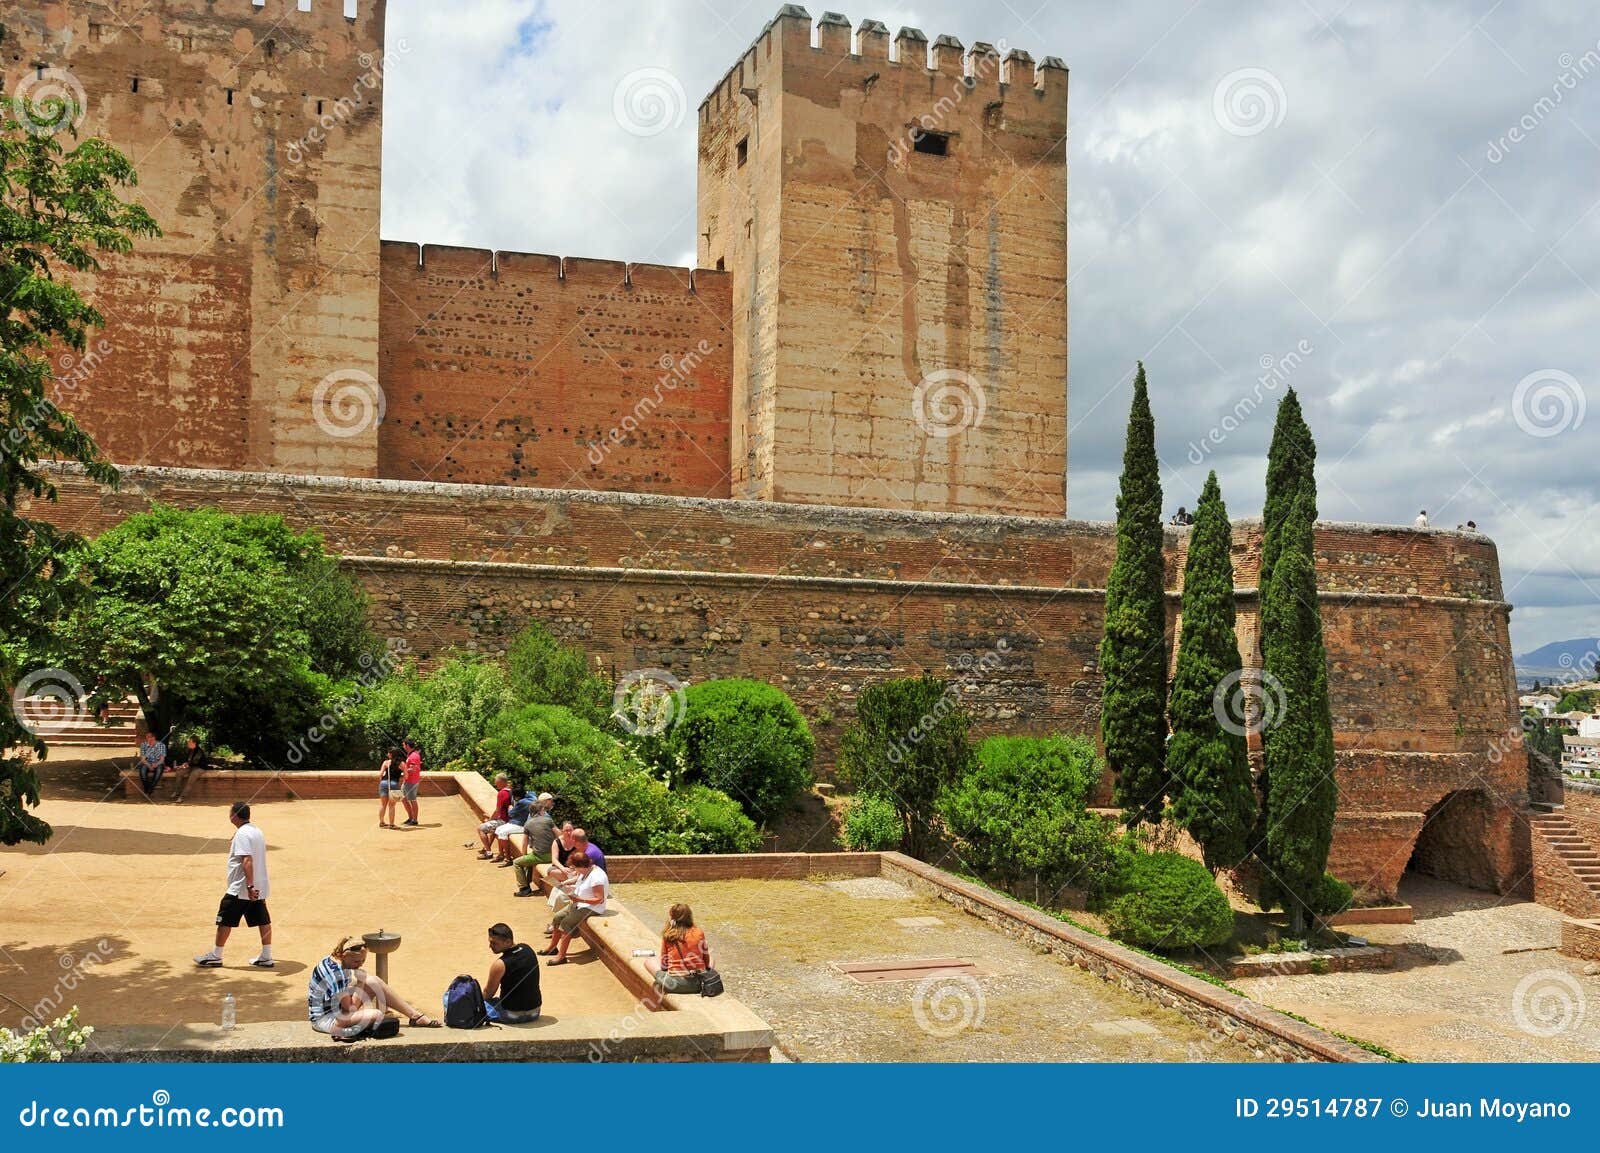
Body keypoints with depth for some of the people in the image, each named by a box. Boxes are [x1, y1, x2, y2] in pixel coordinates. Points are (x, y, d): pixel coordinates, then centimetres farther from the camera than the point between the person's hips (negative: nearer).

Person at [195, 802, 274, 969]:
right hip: (259, 887, 9)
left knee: (224, 920, 4)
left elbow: (247, 860, -25)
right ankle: (266, 957, 8)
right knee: (263, 921, 7)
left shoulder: (242, 834, -16)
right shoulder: (257, 831, 13)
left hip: (241, 888, -9)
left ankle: (215, 956, 13)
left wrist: (249, 886, -28)